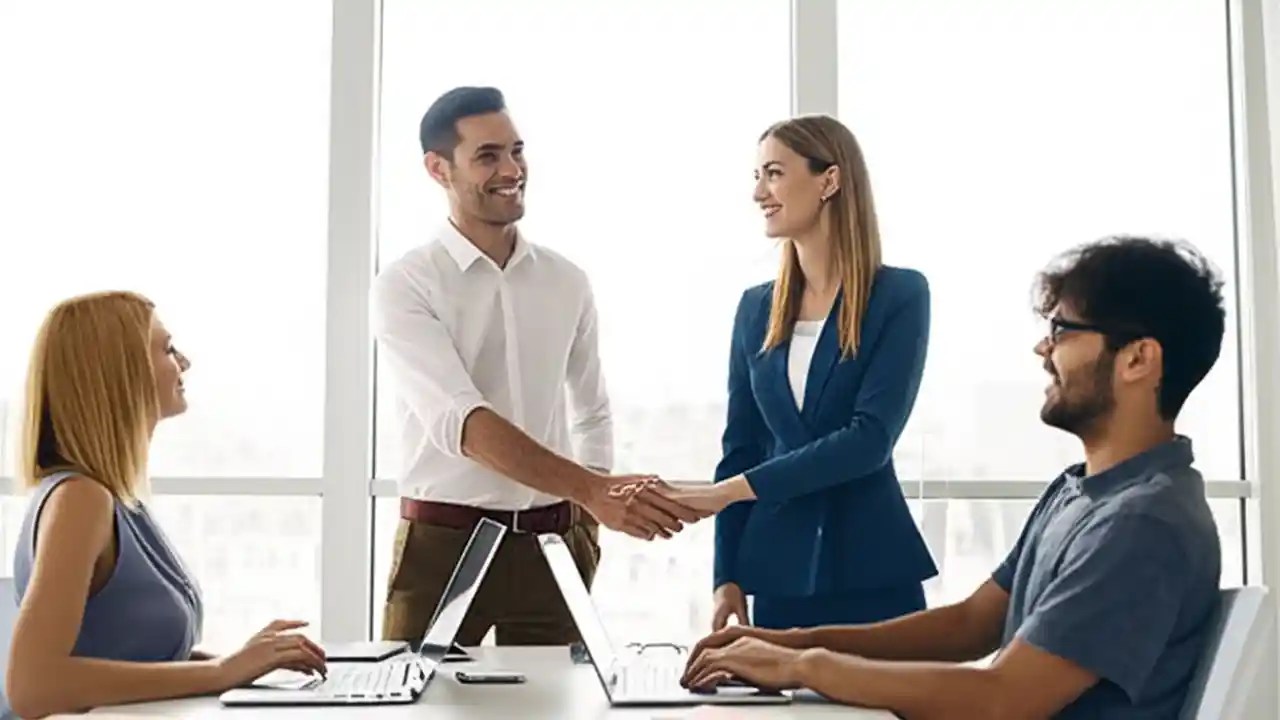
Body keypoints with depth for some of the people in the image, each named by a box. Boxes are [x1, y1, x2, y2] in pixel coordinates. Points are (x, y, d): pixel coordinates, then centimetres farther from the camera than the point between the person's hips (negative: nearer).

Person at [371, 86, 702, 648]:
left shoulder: (566, 282, 7)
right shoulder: (404, 286, -8)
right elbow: (462, 422, -22)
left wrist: (586, 518, 8)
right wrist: (591, 491, -31)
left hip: (550, 547, 4)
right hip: (443, 545, -3)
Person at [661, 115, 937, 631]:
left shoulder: (899, 295, -5)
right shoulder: (757, 307, 8)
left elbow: (870, 438, -15)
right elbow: (740, 446, 9)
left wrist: (732, 490, -18)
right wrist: (727, 577, 3)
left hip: (873, 573, -3)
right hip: (778, 572, 4)